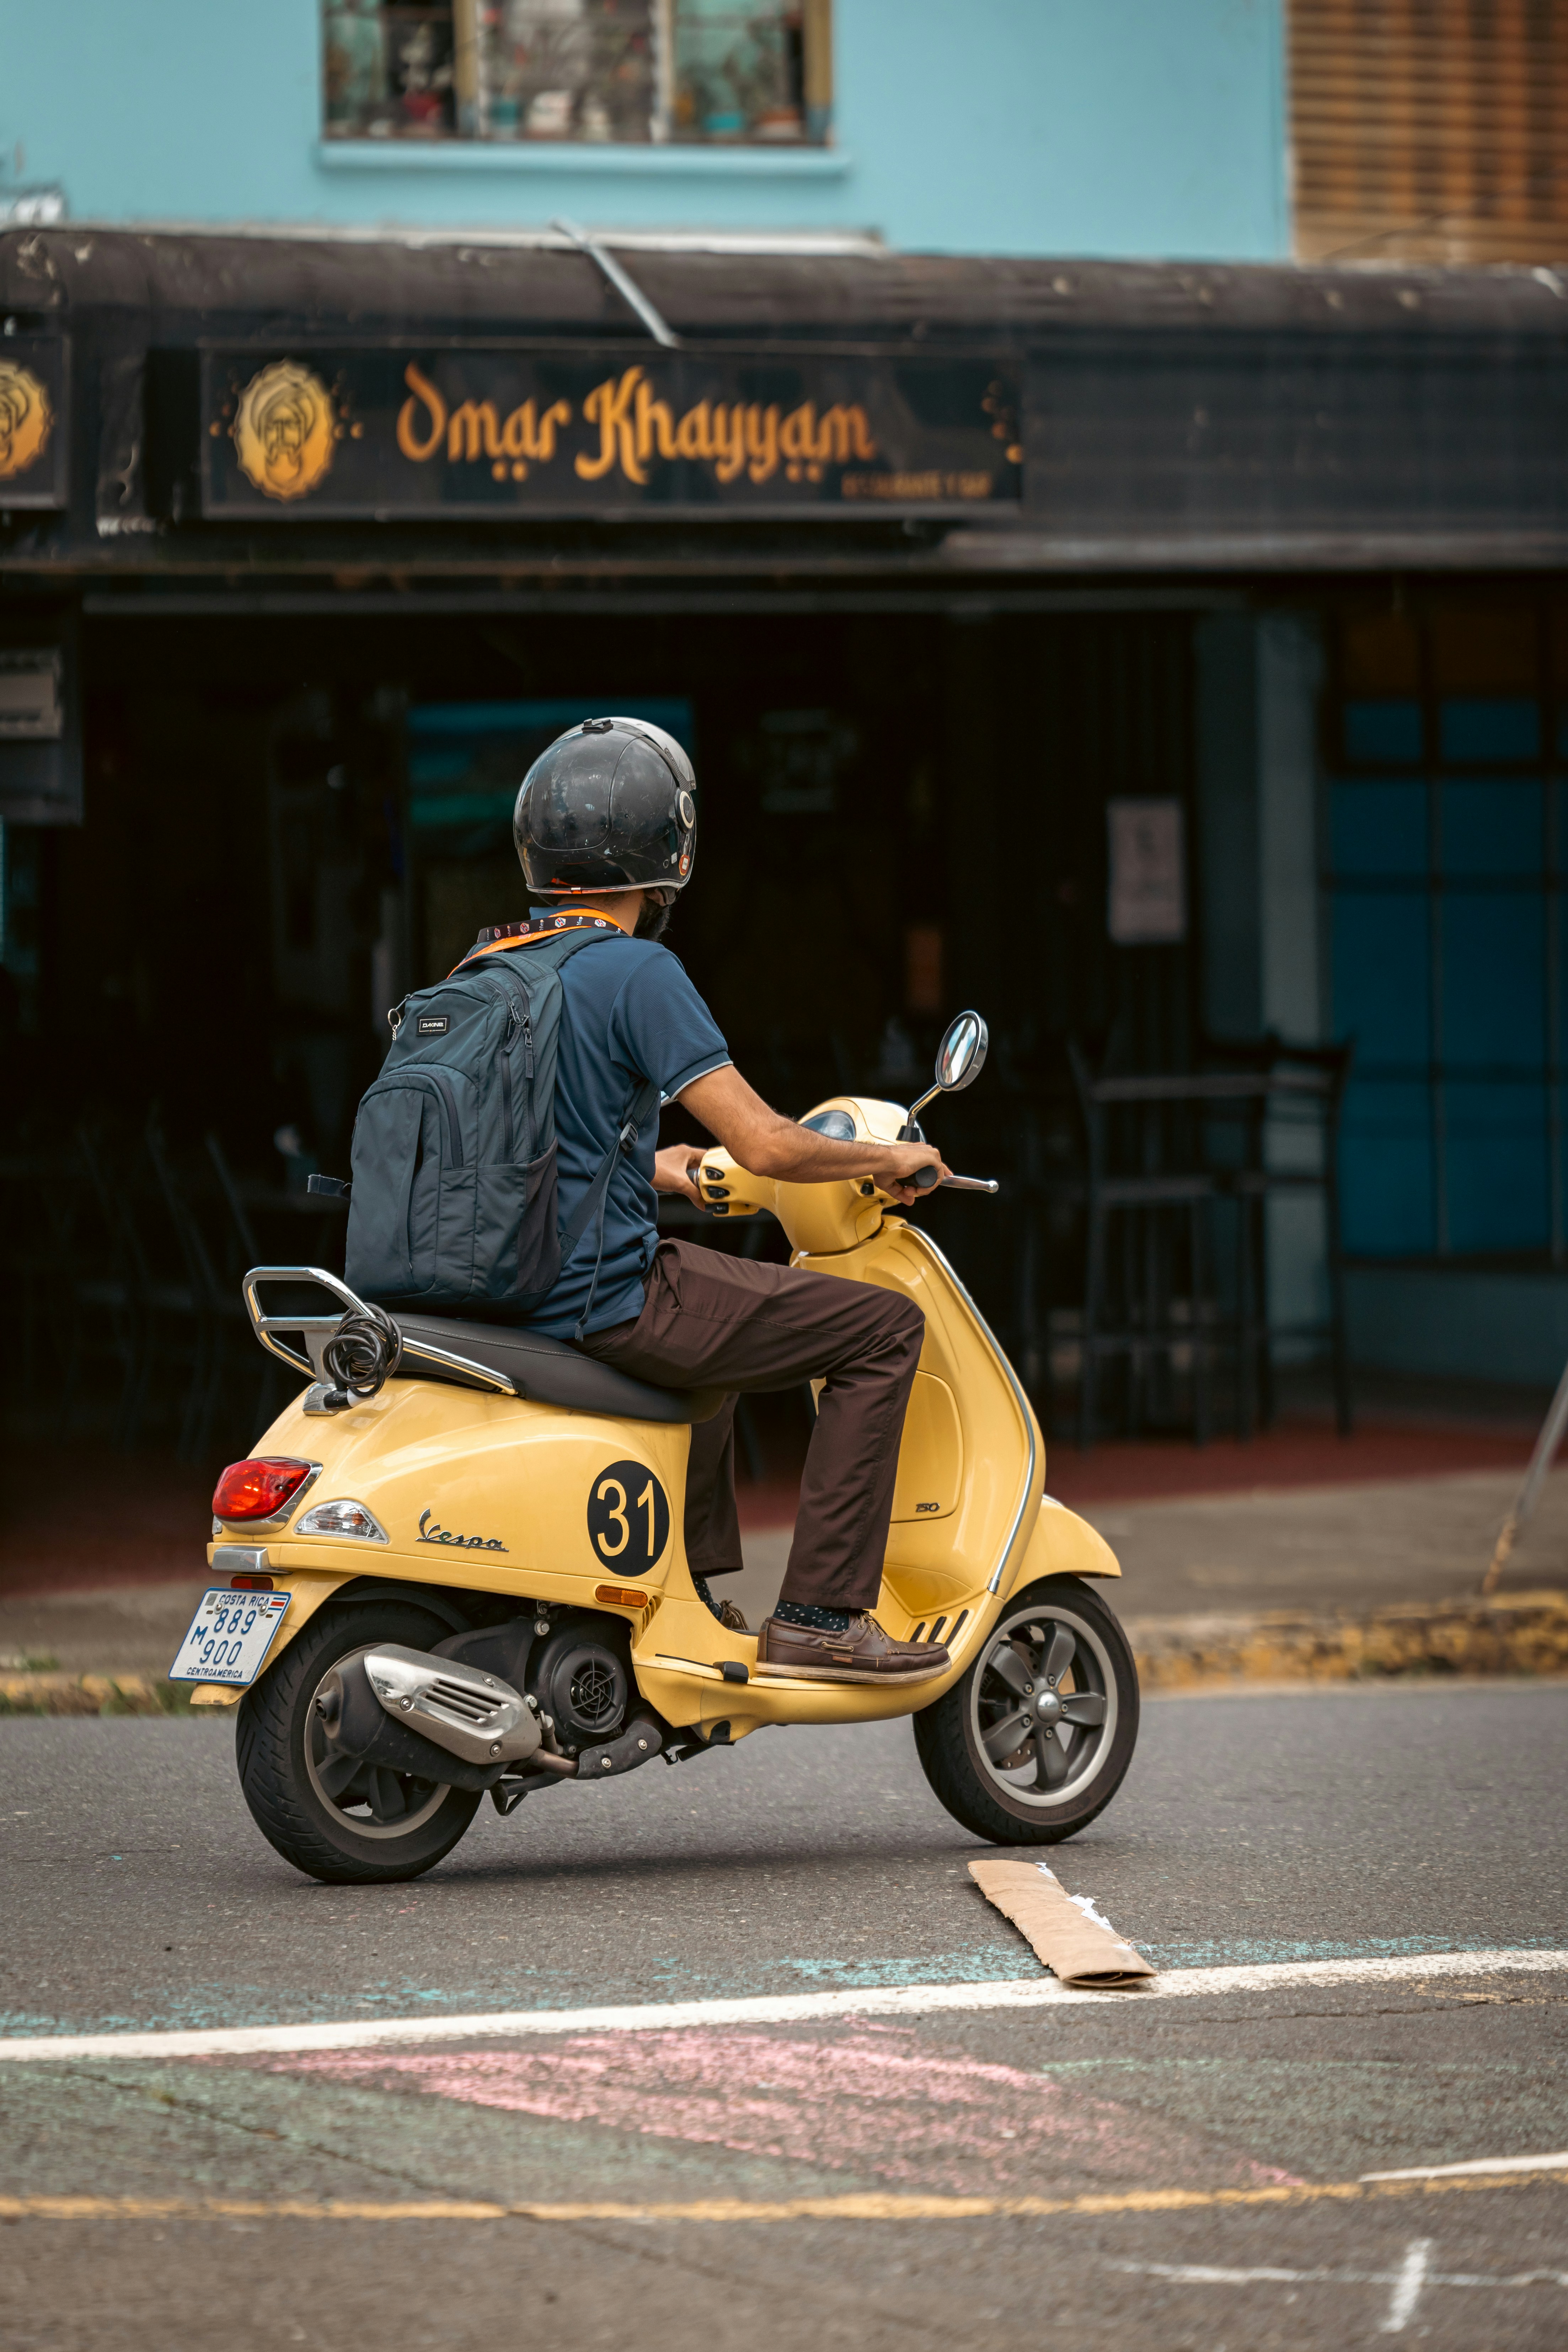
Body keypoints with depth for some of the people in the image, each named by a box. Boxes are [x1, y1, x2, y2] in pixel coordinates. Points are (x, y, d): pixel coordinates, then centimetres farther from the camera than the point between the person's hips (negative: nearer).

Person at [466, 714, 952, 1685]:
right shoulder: (635, 971, -15)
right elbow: (764, 1145, -19)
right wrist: (887, 1159, -2)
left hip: (511, 1293, 9)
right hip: (604, 1298, -9)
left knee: (723, 1306, 38)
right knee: (885, 1327, -1)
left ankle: (697, 1591, 37)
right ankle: (820, 1615, -4)